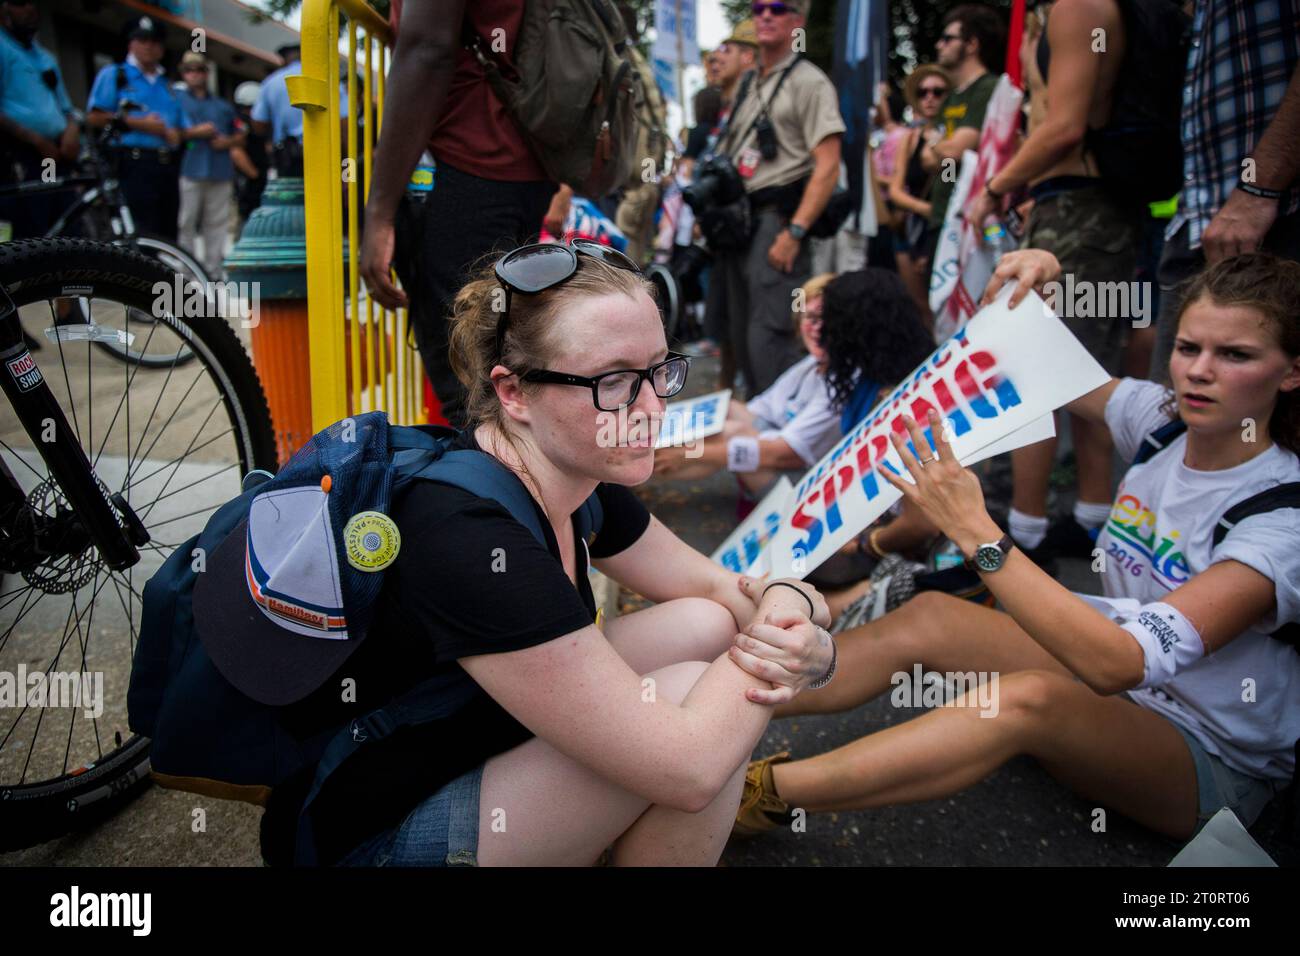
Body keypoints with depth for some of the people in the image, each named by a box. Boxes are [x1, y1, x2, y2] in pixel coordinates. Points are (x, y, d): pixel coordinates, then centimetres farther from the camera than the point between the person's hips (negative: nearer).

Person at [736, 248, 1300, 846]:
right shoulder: (1161, 417, -7)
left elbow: (1121, 663, -37)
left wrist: (976, 533, -43)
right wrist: (1038, 288, -13)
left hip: (1213, 761, -6)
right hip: (1110, 672, 6)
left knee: (1030, 698, -38)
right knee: (927, 618, -20)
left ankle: (757, 794, -34)